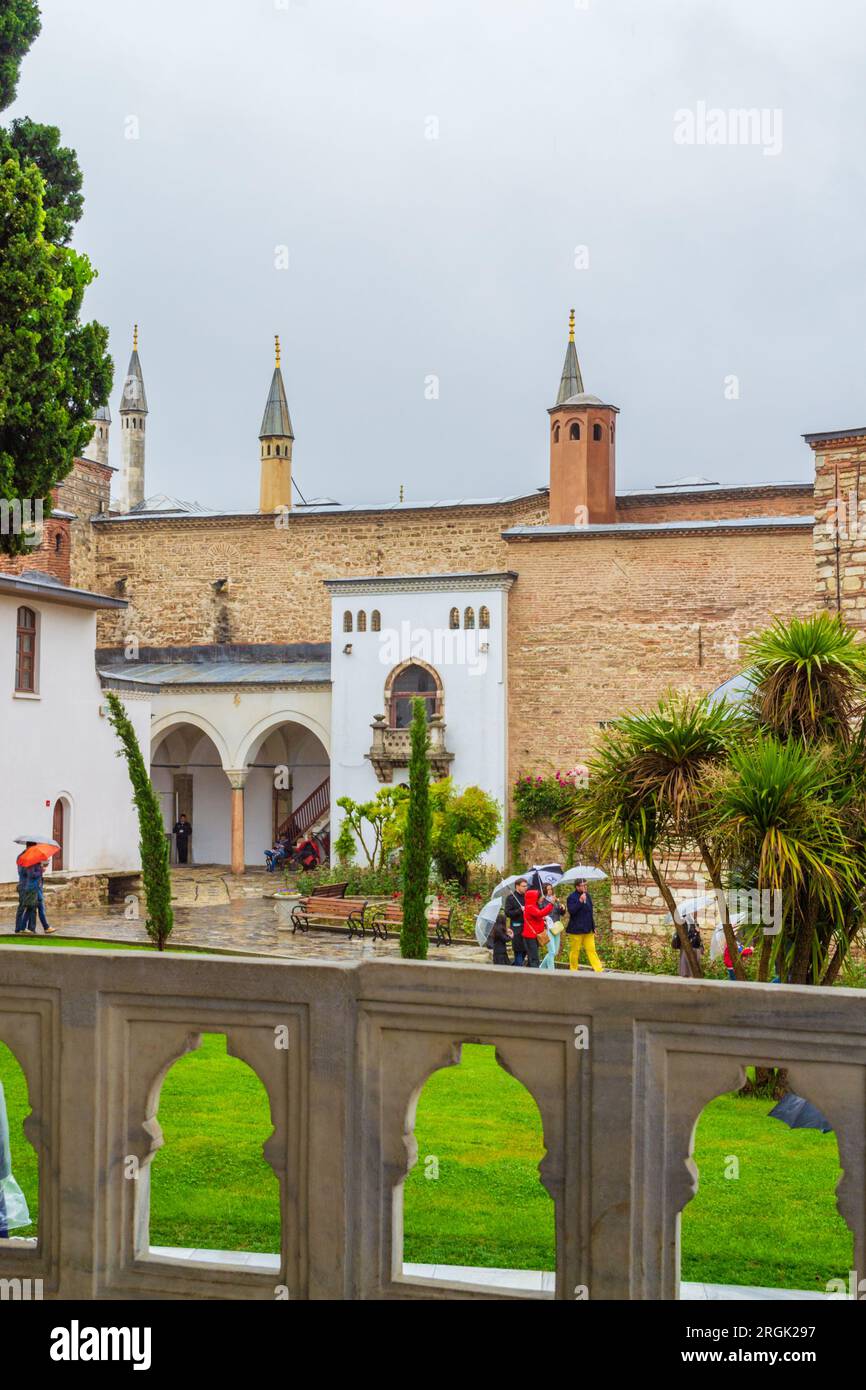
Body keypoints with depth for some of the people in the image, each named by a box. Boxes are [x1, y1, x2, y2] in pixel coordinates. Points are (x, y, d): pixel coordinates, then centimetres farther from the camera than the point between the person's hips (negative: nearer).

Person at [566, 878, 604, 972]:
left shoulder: (587, 896, 13)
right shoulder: (572, 897, -9)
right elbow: (571, 910, -23)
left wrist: (593, 927, 19)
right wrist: (580, 901, -28)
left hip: (588, 929, 6)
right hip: (576, 930, -6)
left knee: (591, 950, 4)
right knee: (575, 951, 1)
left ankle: (598, 970, 2)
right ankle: (573, 971, 12)